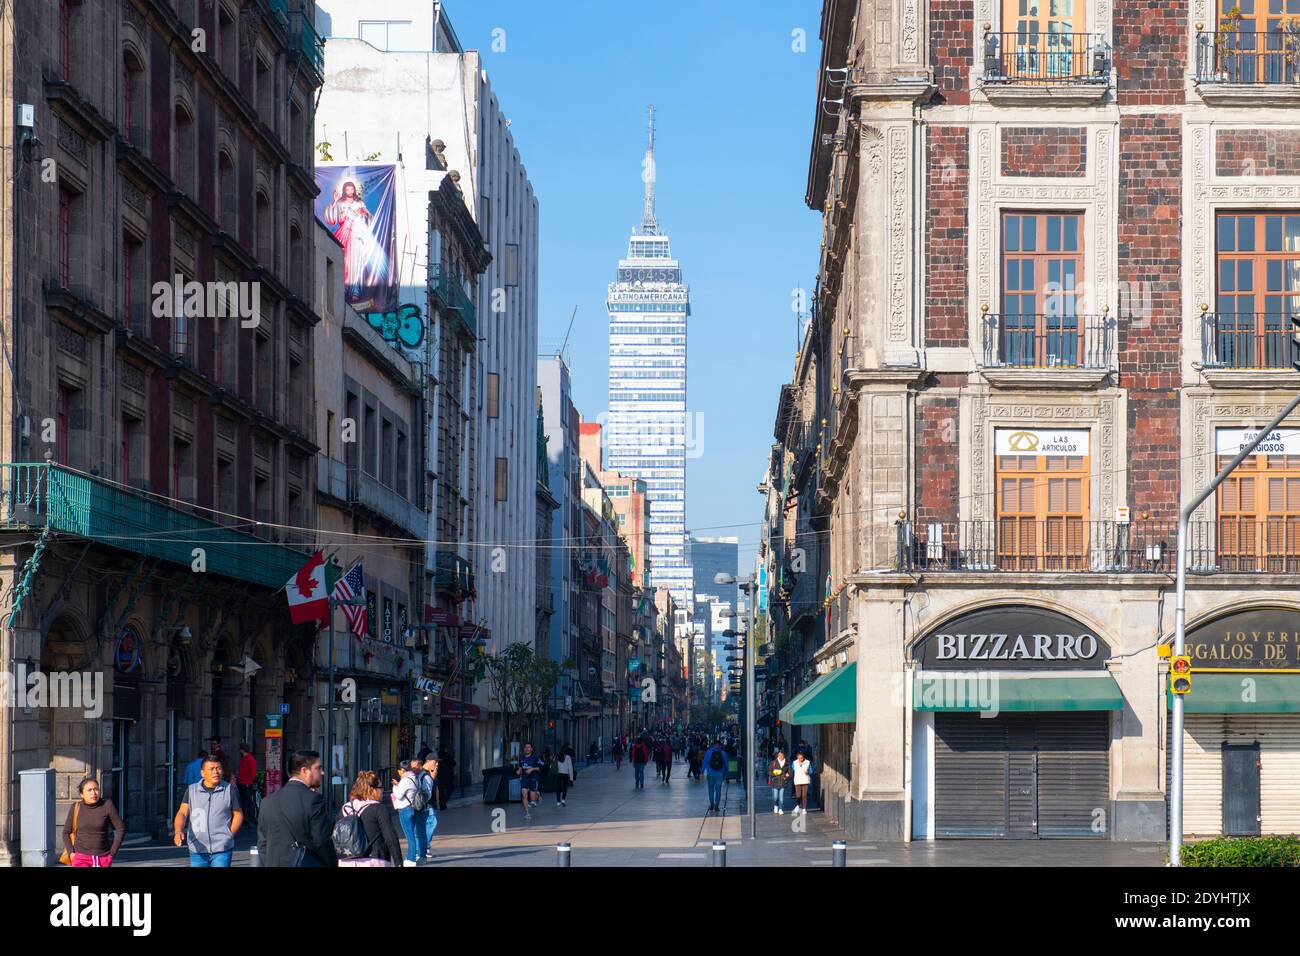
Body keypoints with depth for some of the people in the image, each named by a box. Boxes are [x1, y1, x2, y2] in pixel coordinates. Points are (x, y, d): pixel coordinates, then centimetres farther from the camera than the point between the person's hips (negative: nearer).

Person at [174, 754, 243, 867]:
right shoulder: (191, 790, 6)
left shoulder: (230, 789, 3)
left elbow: (238, 814, 8)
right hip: (197, 849, 2)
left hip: (222, 849, -2)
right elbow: (182, 813, -2)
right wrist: (178, 831, -21)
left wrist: (229, 835, -3)